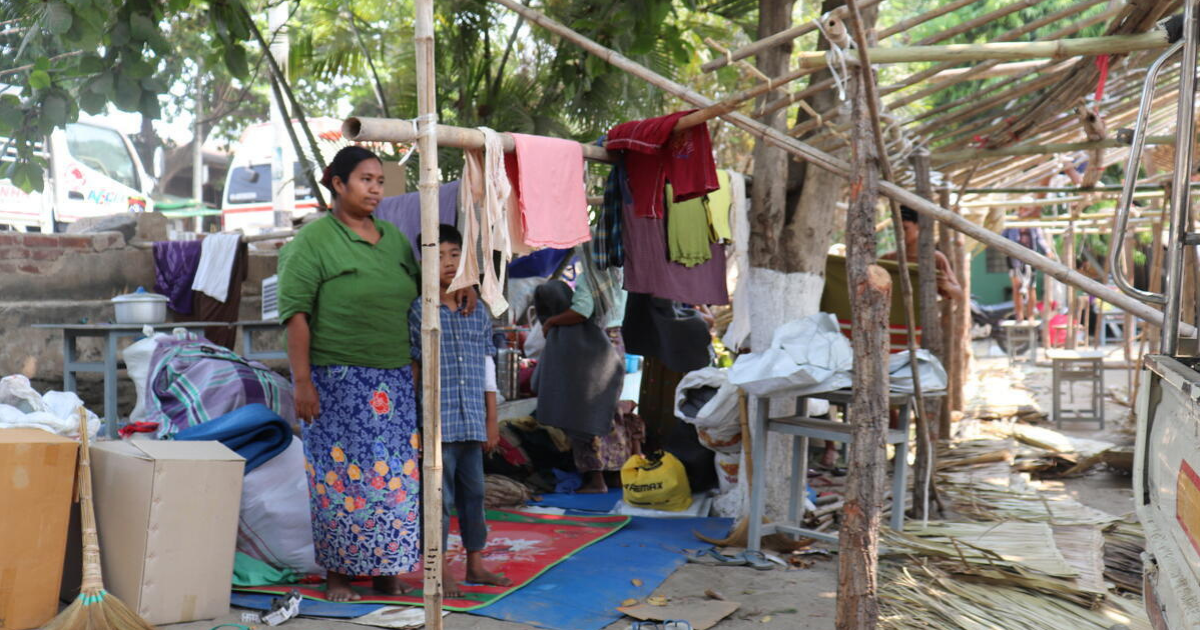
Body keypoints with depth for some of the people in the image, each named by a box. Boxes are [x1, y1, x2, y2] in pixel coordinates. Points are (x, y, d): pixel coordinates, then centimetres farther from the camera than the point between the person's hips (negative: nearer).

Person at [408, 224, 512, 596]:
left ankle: (475, 565, 25)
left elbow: (487, 371, 12)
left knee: (473, 493, 13)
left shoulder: (478, 313, 10)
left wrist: (492, 420, 10)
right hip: (438, 423, -5)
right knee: (440, 497, -1)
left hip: (473, 423, 5)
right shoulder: (419, 312, -4)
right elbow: (412, 370, -3)